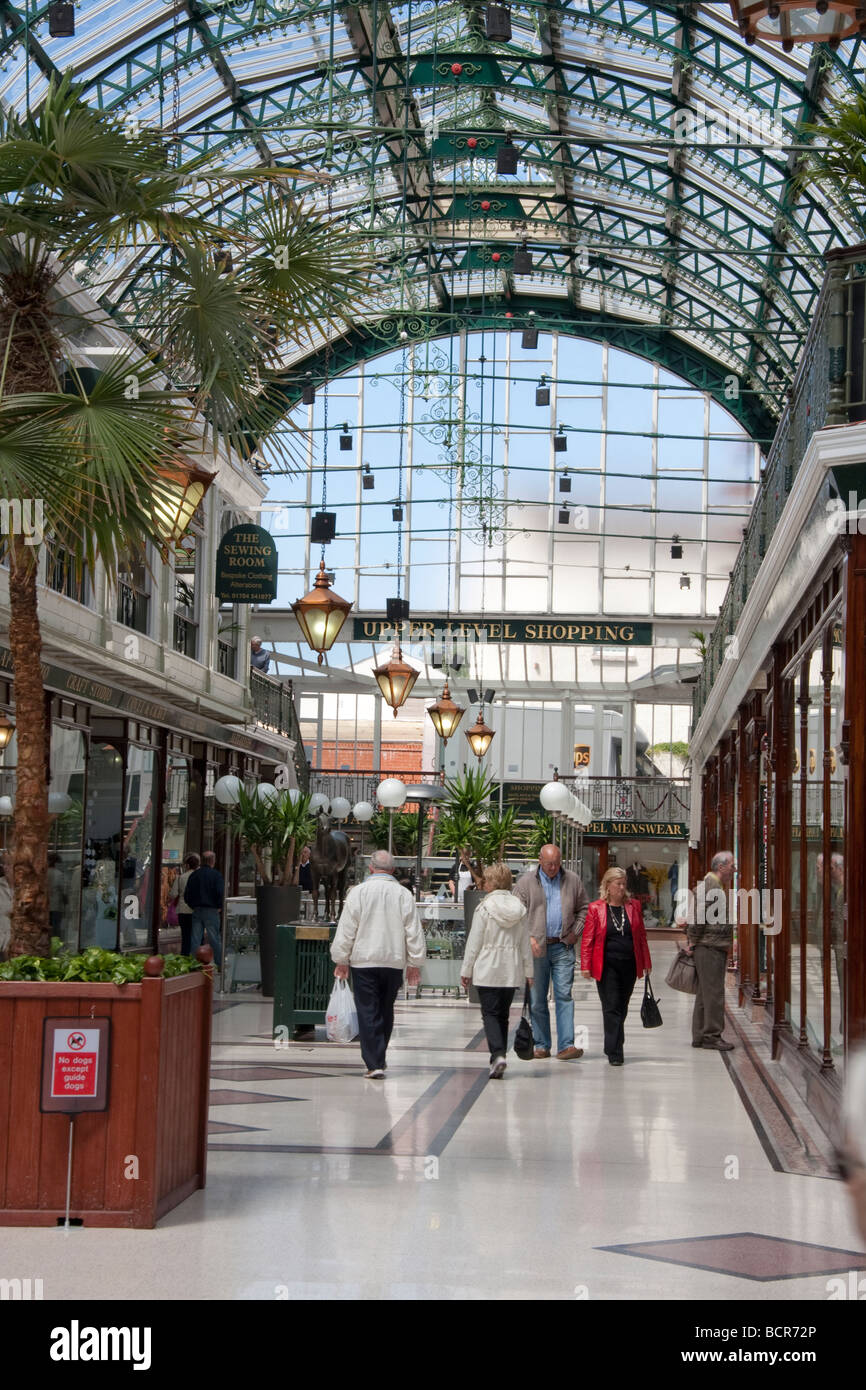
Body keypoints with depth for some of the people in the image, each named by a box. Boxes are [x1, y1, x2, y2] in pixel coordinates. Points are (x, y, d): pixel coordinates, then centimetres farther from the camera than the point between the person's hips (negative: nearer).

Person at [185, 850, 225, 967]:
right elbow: (221, 893, -15)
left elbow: (186, 894, 8)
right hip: (211, 910, -4)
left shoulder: (194, 875, 6)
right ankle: (220, 963, 5)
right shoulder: (216, 875, -8)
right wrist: (219, 907, -1)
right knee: (214, 938, 2)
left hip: (196, 910, 4)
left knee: (195, 939, 6)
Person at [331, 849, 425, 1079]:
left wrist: (341, 960, 7)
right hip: (394, 962, 3)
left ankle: (374, 1064, -7)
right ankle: (379, 1058, 28)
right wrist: (415, 963, 11)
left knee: (368, 1013, -1)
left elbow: (346, 930, -3)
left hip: (364, 962, -3)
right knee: (386, 1011, 17)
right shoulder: (403, 894, 0)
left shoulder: (358, 892, -5)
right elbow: (414, 932, 2)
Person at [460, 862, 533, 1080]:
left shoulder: (485, 907, -10)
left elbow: (475, 942, -8)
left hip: (487, 970, -5)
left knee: (490, 1013, -2)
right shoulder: (519, 908, 4)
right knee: (503, 1014, 14)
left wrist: (467, 970, 0)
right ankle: (499, 1057, 17)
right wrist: (528, 972, 14)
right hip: (512, 971, 5)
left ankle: (498, 1054, -20)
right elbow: (525, 944, 8)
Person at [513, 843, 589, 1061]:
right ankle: (541, 1045, 12)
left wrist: (575, 932, 4)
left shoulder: (572, 881, 9)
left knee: (564, 996, -7)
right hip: (536, 948, 0)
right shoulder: (526, 882, 2)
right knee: (537, 999, 4)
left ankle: (566, 1045, -11)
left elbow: (583, 908, 17)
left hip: (563, 947, 0)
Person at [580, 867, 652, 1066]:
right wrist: (585, 966, -7)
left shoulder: (633, 906, 8)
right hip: (606, 966, -3)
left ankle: (612, 1047, 26)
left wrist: (646, 962, 10)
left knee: (621, 1008, 11)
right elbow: (587, 939, -1)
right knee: (611, 1008, -7)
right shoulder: (595, 909, -1)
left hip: (629, 965, 3)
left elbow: (641, 935, 12)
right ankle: (614, 1053, -7)